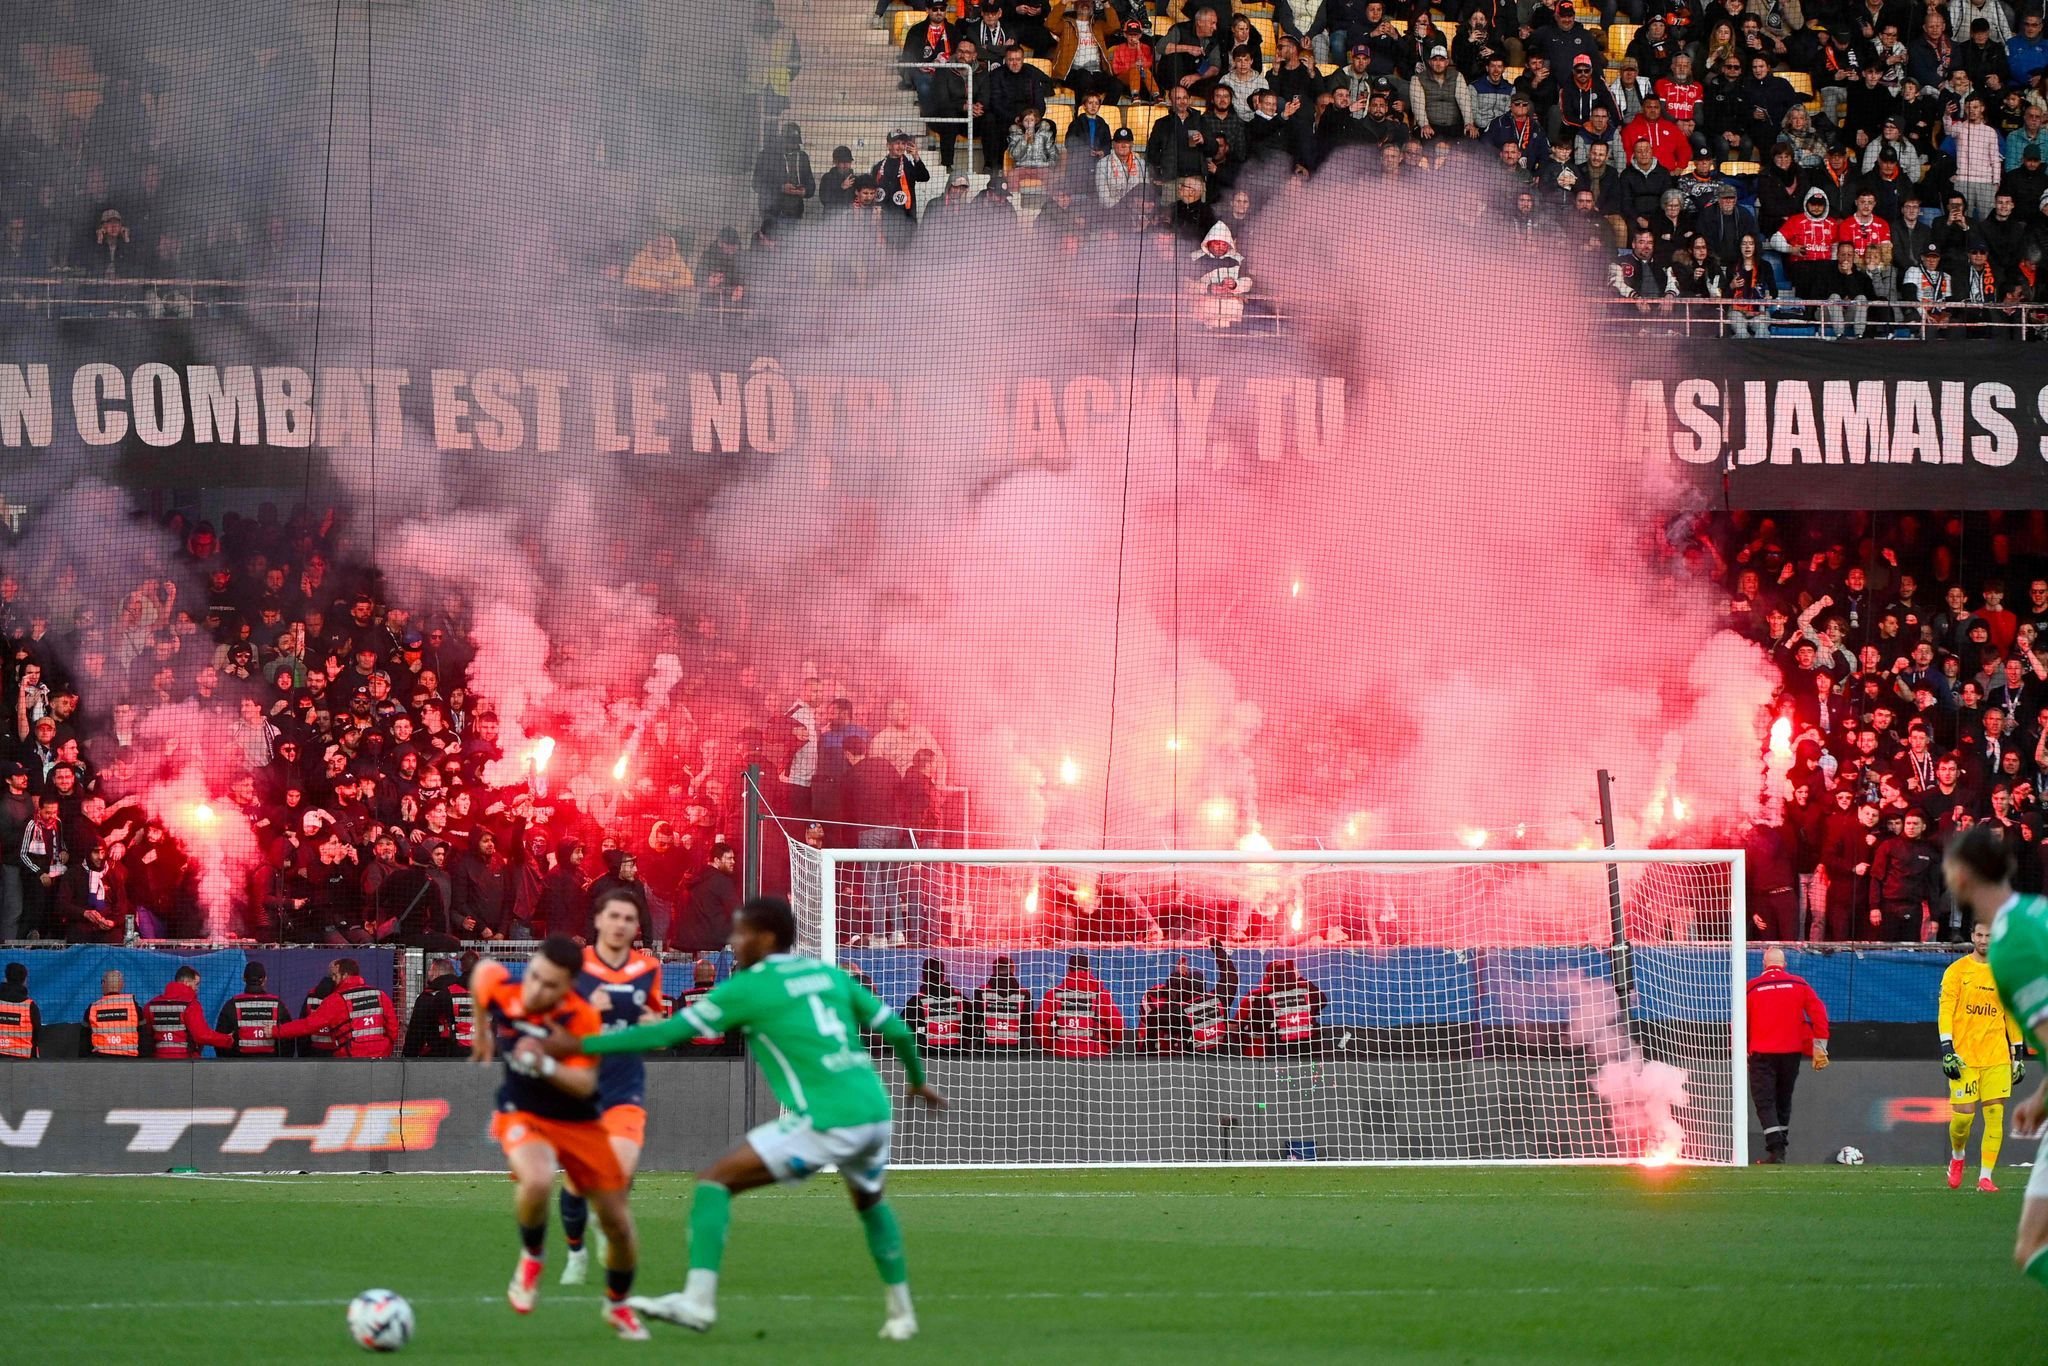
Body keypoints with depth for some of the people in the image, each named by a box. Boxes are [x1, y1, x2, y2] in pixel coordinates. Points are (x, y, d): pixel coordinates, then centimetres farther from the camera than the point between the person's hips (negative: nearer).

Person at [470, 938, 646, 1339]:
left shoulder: (583, 1019, -24)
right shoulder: (501, 989, -18)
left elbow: (585, 1084, -26)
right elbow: (483, 968, 7)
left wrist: (545, 1065, -44)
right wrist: (481, 1031, 19)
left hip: (578, 1123, 0)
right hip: (522, 1117, 0)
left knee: (618, 1224, 5)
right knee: (537, 1181, -36)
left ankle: (618, 1305, 35)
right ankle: (531, 1258, -4)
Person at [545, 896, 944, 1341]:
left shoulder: (748, 988, -1)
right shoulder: (828, 974, 16)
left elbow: (666, 1033, -1)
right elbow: (897, 1030, 19)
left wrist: (579, 1045, 5)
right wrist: (918, 1079, 39)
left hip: (827, 1121, -7)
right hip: (874, 1112, 7)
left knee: (715, 1181, -1)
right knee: (871, 1203, 34)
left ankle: (698, 1300, -12)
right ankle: (901, 1314, 37)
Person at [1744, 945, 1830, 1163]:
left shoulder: (1752, 987, 0)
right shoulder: (1798, 984, 4)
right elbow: (1818, 1012, -3)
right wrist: (1819, 1047, 0)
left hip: (1762, 1053, -3)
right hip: (1791, 1052, 3)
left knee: (1764, 1101, -2)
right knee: (1783, 1099, 18)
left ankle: (1775, 1148, -17)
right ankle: (1780, 1145, 22)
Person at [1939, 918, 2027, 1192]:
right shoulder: (1957, 970, 0)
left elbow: (2012, 1015, 16)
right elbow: (1945, 1011, -4)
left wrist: (2018, 1053, 13)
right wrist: (1947, 1050, -14)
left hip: (1997, 1056, 3)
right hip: (1964, 1055, -3)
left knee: (1995, 1115, -4)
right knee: (1963, 1114, -5)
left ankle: (1985, 1176, 0)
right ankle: (1957, 1157, 25)